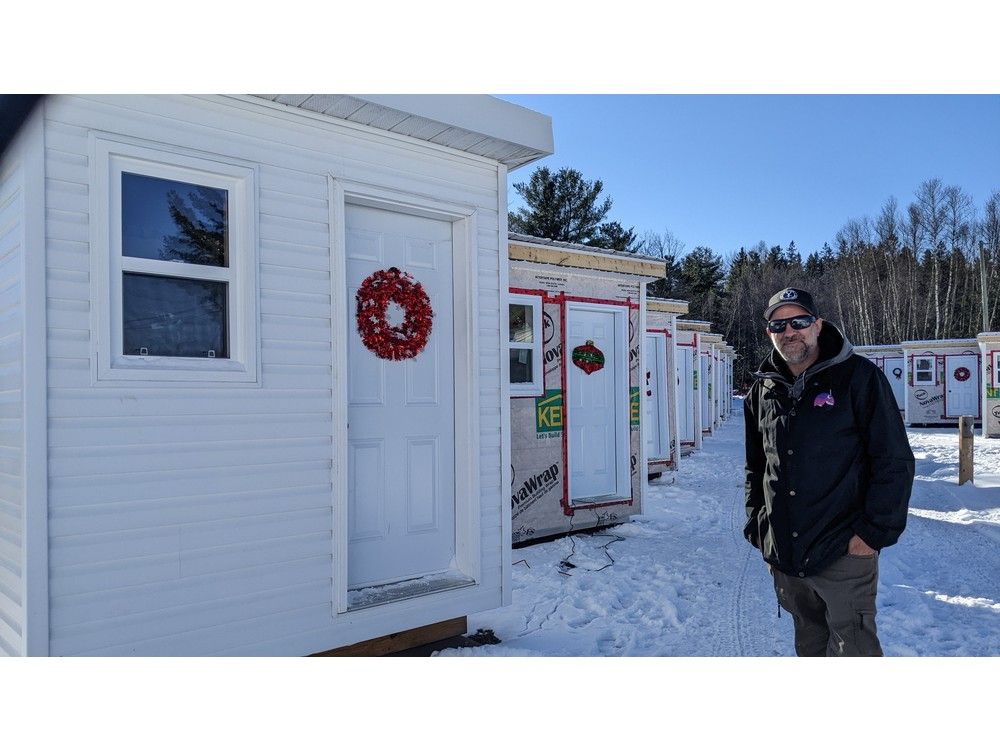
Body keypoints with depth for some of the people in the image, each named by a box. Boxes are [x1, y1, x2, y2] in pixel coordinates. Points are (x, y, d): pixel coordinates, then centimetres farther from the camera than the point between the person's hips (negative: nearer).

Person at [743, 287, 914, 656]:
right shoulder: (762, 390, 9)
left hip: (844, 552, -5)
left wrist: (875, 531, -13)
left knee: (852, 649, -2)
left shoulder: (858, 377, -5)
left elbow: (895, 461, -7)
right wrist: (757, 527, 13)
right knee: (809, 643, 18)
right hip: (783, 553, 5)